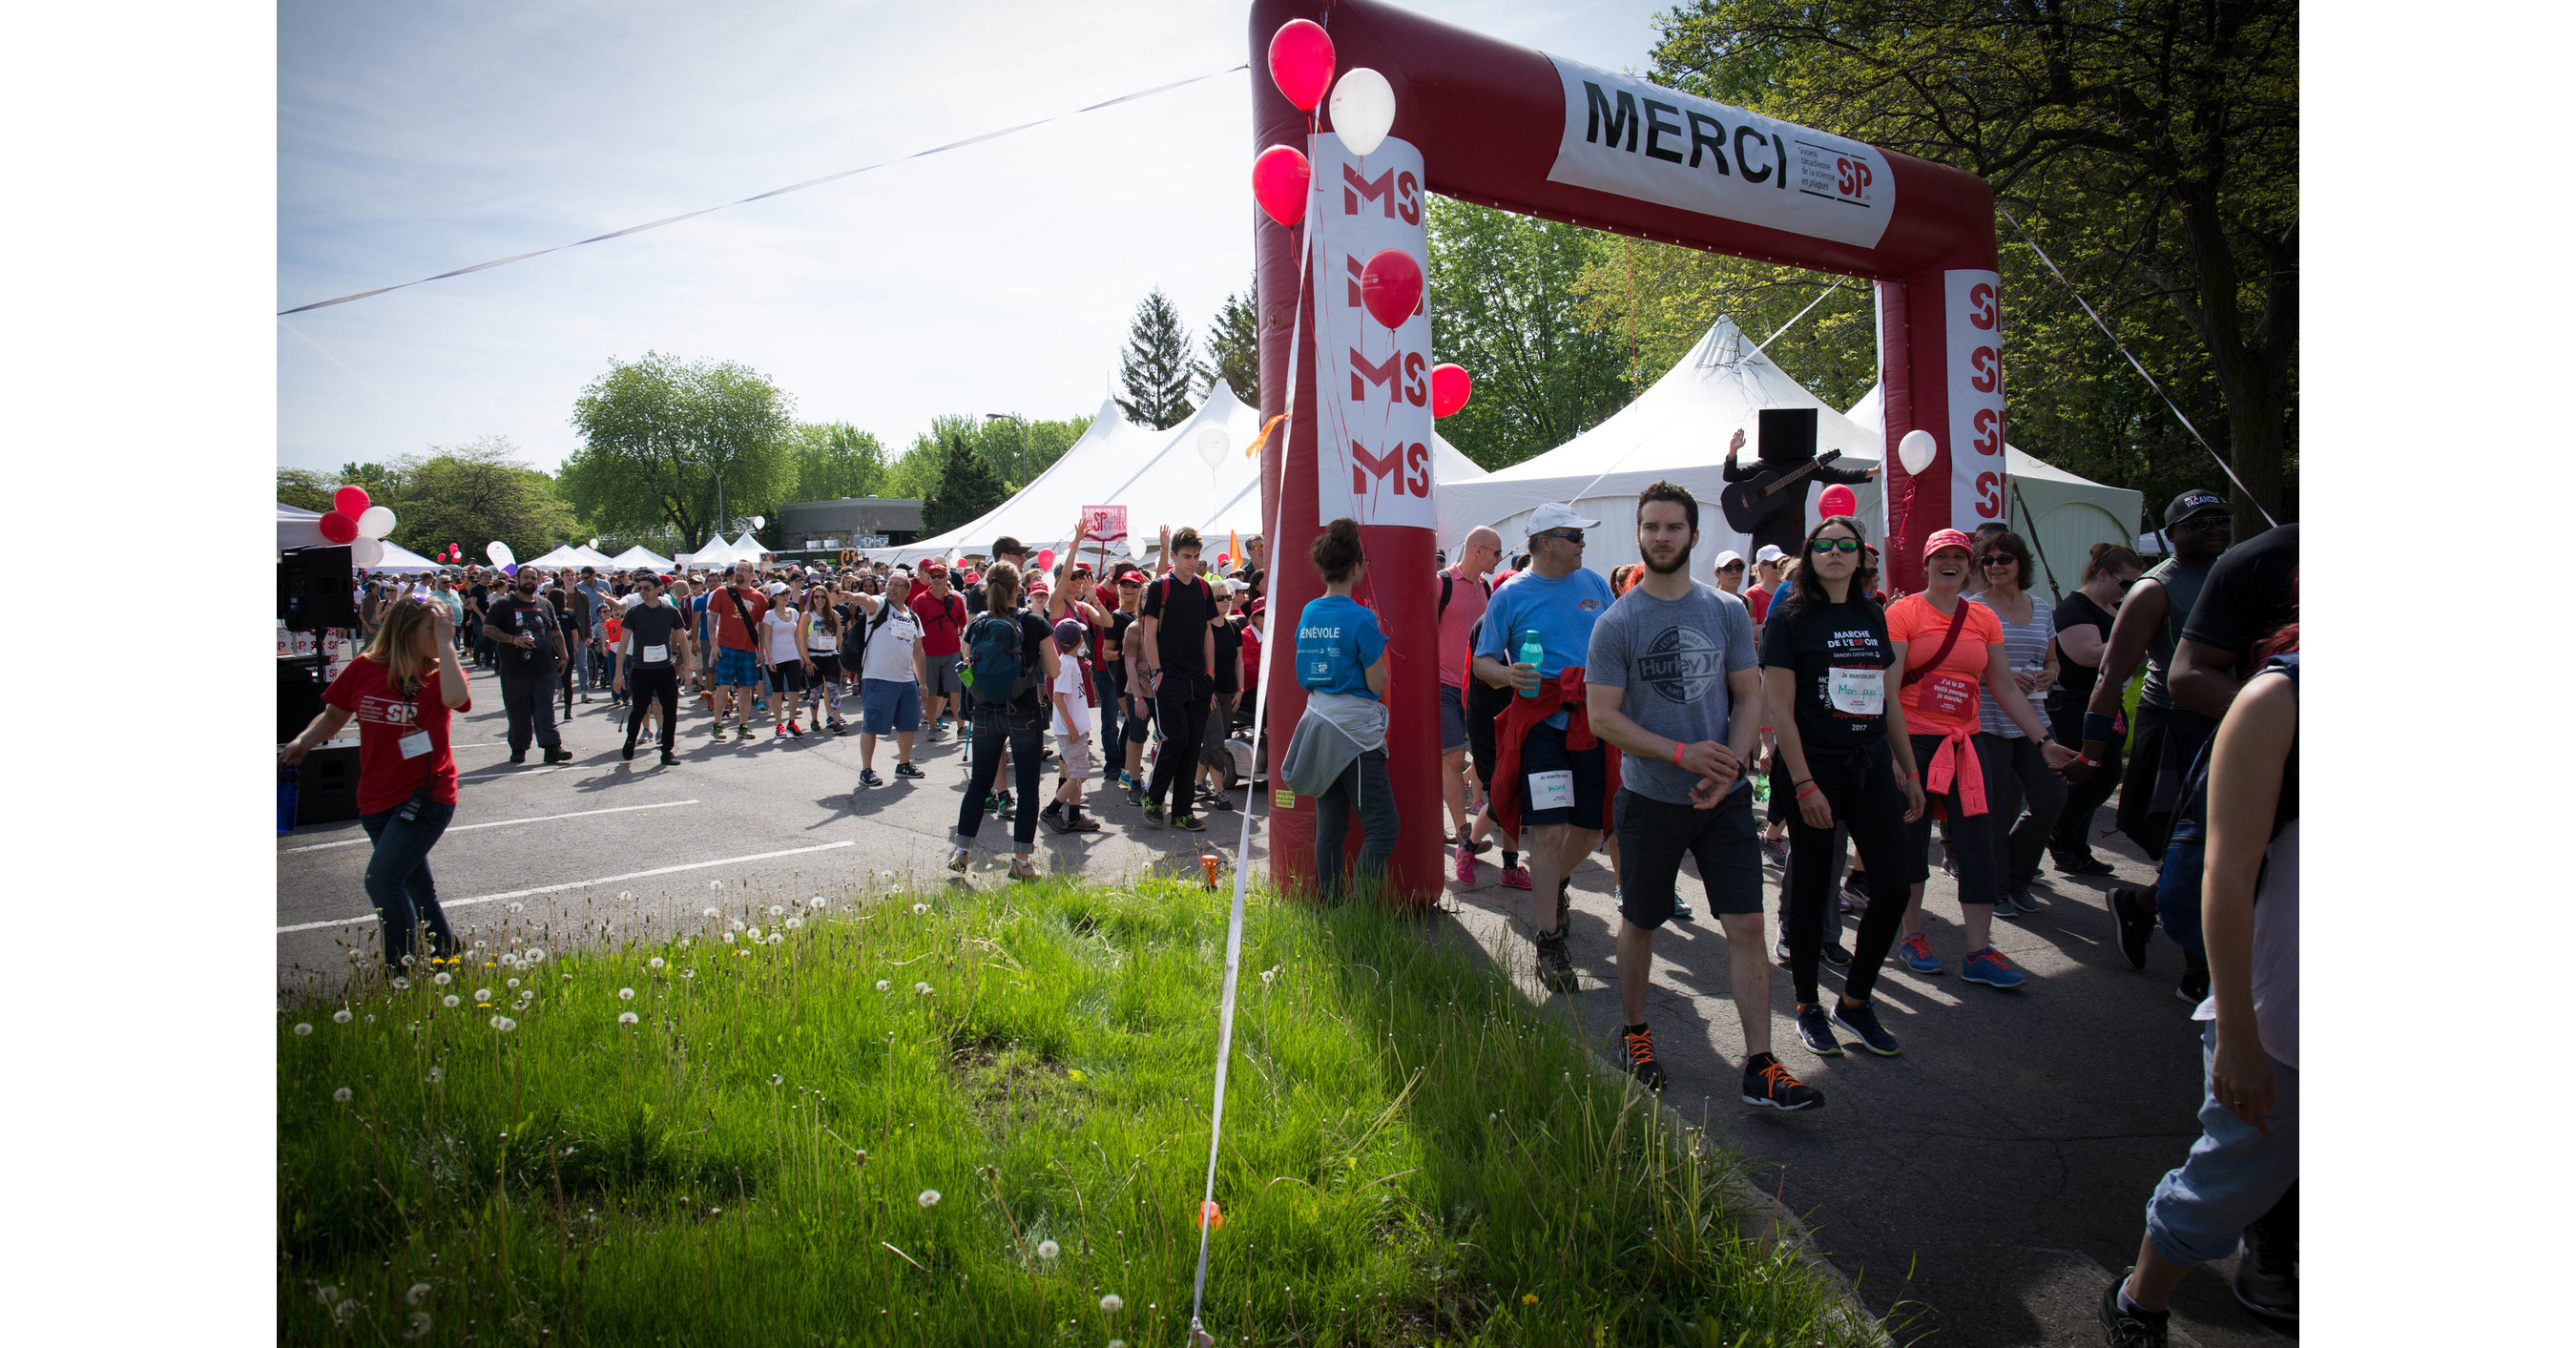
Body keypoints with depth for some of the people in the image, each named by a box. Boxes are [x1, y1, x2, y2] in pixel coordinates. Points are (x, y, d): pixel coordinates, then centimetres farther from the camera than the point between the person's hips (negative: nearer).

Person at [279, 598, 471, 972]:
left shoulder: (441, 673, -6)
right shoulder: (365, 668, 1)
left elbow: (455, 698, -30)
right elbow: (334, 715, 16)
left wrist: (446, 642, -24)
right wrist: (301, 743, 0)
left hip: (426, 795, -4)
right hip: (377, 799, 4)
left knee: (382, 880, -17)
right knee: (416, 886, 13)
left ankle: (402, 972, -9)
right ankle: (444, 952, 28)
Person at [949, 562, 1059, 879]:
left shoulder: (975, 625, 0)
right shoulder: (1033, 623, -9)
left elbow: (968, 665, 11)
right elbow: (1053, 670, -5)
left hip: (984, 715, 3)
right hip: (1024, 714, -3)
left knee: (978, 781, 16)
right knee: (1028, 785, 6)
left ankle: (961, 852, 17)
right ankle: (1021, 859, 6)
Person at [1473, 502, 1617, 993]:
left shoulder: (1594, 583, 12)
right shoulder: (1510, 595, 0)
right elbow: (1483, 660, 2)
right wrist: (1507, 673, -20)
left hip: (1594, 722, 5)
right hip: (1541, 721, -5)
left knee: (1590, 826, 11)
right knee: (1549, 831, -11)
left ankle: (1557, 884, 44)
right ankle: (1549, 944, -2)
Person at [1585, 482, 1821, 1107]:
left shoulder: (1728, 611, 4)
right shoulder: (1616, 623, -6)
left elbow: (1749, 696, 6)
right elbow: (1602, 716, -9)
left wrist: (1729, 764, -11)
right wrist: (1681, 754, -19)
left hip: (1725, 797, 2)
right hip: (1650, 797, -2)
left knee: (1746, 925, -3)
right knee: (1639, 923, 11)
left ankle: (1761, 1068, 3)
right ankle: (1635, 1035, 32)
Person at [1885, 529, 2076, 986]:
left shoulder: (1983, 618, 10)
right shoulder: (1904, 612, -4)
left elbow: (2005, 686, 13)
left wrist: (2045, 740, 8)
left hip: (1963, 741, 4)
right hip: (1912, 740, -4)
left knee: (1978, 842, -1)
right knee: (1912, 841, 4)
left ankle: (1979, 952, 3)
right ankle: (1913, 936, 21)